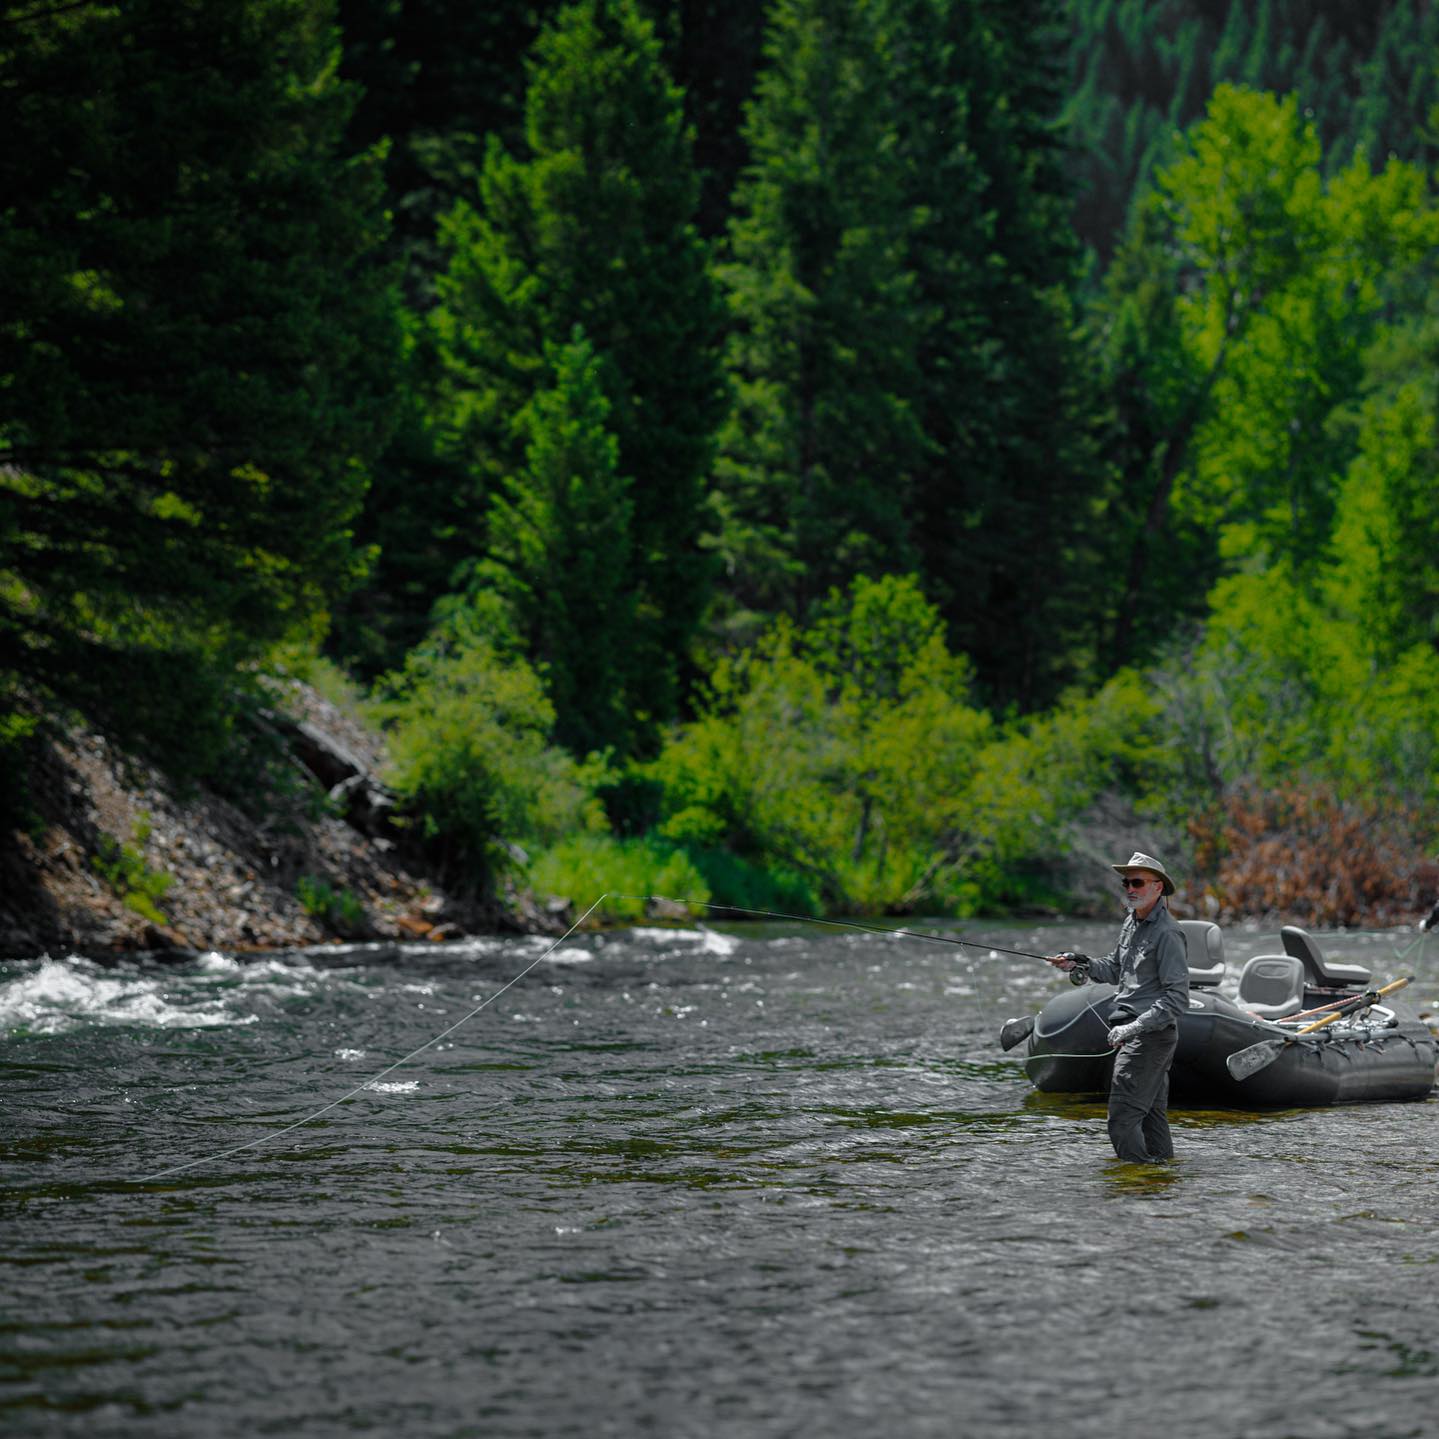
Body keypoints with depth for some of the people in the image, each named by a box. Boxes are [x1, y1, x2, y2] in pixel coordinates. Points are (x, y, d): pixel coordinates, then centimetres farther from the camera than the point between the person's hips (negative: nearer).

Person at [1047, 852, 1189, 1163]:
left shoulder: (1167, 933, -17)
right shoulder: (1133, 922, 12)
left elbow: (1178, 998, -22)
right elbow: (1115, 969, 24)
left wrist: (1134, 1028, -26)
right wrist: (1079, 965, 6)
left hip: (1149, 1035, -10)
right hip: (1136, 1033, 10)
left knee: (1122, 1119, -12)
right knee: (1152, 1113, 15)